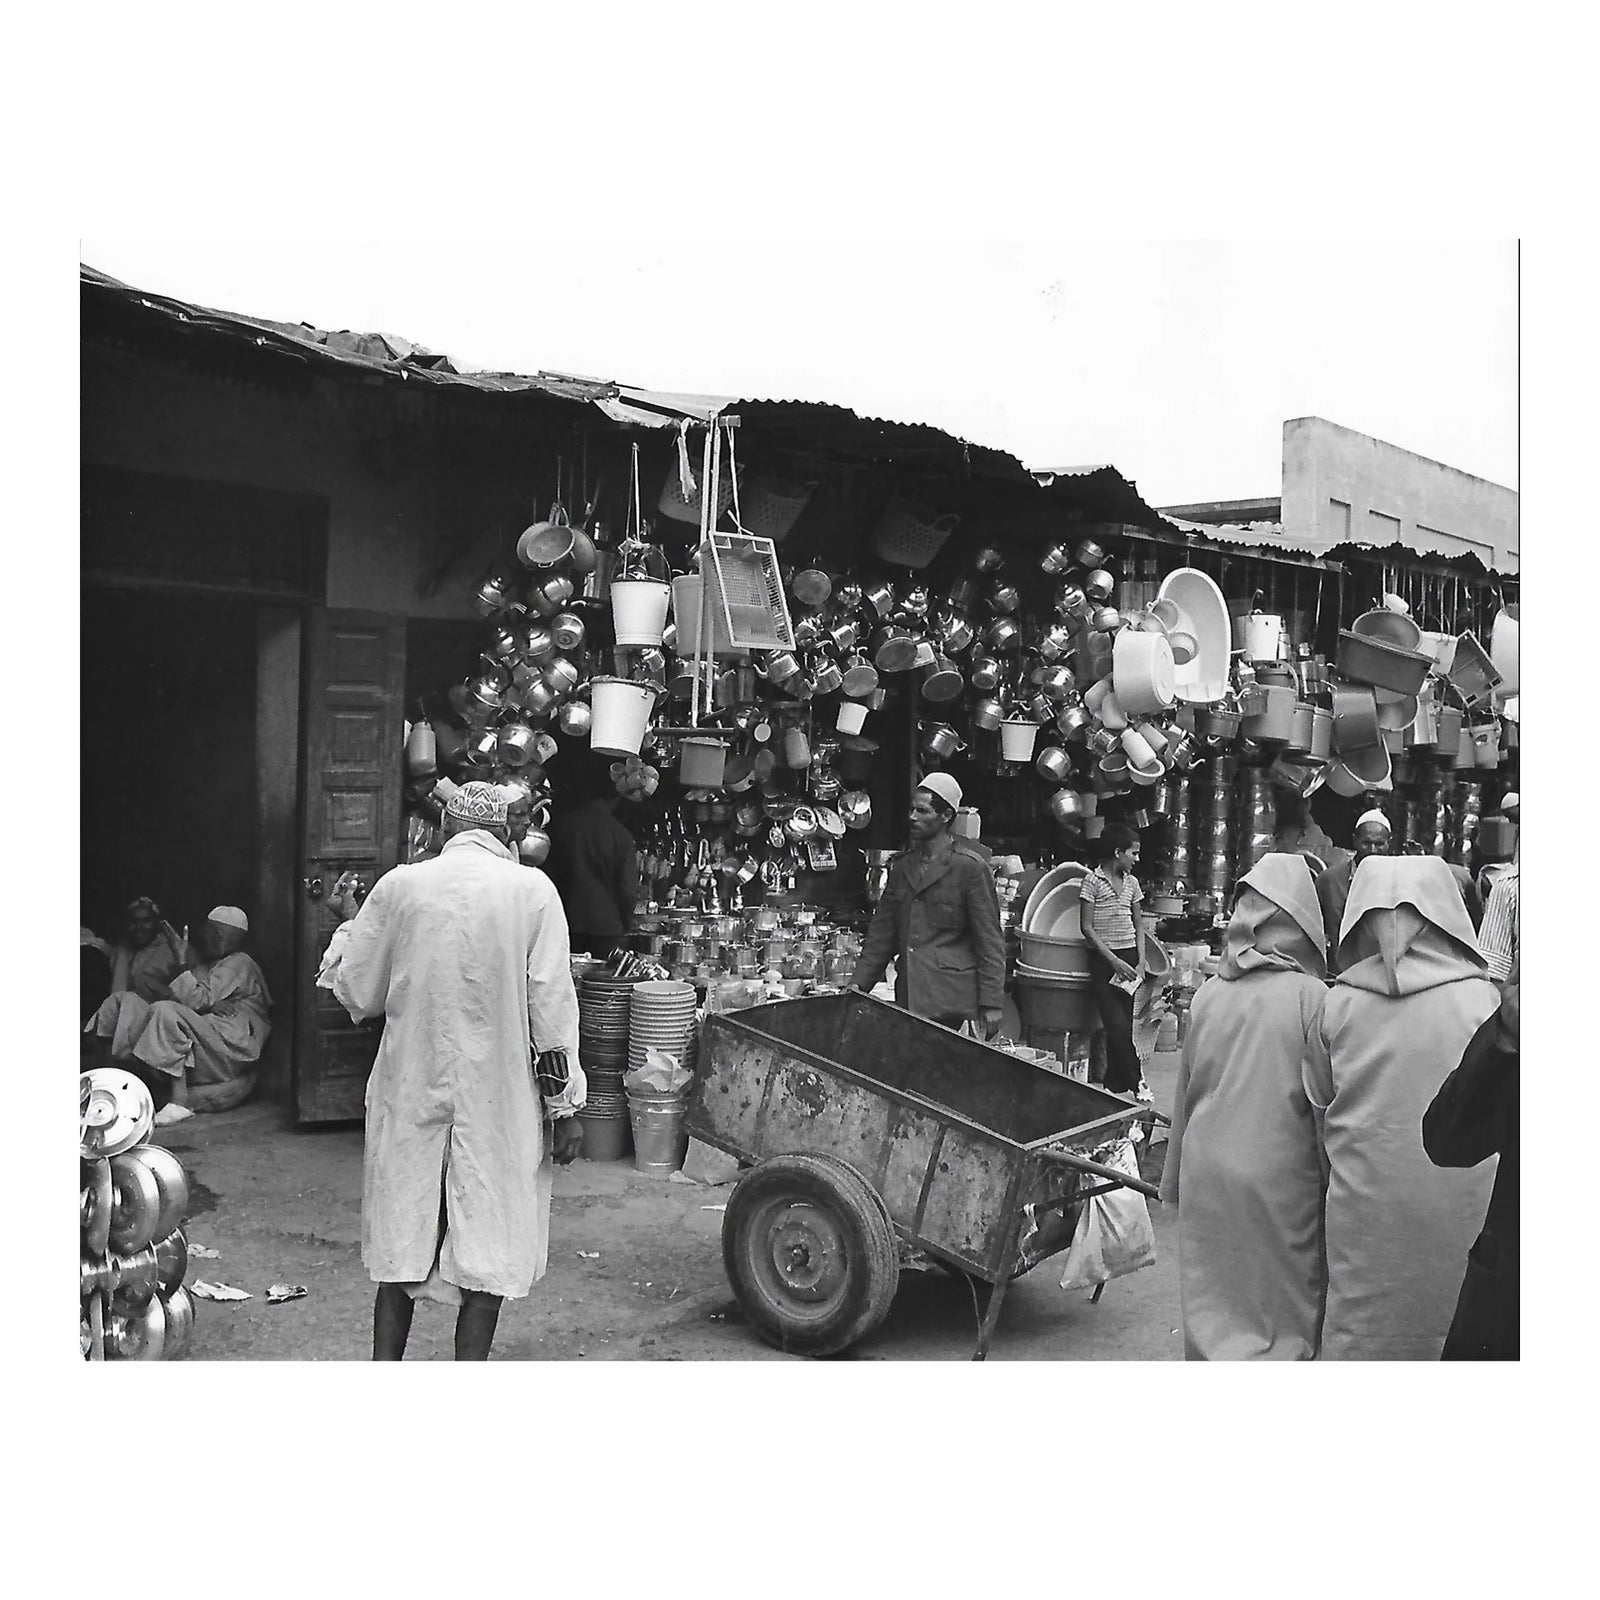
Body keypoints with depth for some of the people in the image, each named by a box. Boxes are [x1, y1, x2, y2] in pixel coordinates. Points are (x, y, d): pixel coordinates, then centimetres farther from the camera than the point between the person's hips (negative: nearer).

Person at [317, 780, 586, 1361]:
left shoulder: (398, 885, -2)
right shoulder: (531, 890, -7)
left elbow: (356, 991, 6)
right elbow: (552, 1007, -7)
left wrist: (348, 922, 23)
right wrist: (564, 1107, -2)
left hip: (411, 1093, 2)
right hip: (499, 1097, -2)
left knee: (403, 1236, 16)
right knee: (489, 1244, 8)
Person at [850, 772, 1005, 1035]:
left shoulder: (970, 867, -4)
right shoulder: (902, 865, 14)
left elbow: (989, 940, -5)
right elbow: (882, 930, 16)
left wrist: (991, 1005, -9)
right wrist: (858, 982, 6)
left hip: (950, 1002, -5)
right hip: (907, 998, 5)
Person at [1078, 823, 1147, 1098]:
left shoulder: (1132, 883, 11)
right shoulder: (1093, 881, -5)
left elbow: (1137, 927, 16)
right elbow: (1087, 928, -7)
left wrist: (1141, 962, 2)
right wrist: (1114, 961, -12)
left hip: (1129, 958, 5)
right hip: (1103, 959, -5)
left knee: (1124, 1027, 4)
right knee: (1118, 1026, -12)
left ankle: (1115, 1085, 13)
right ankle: (1136, 1082, -3)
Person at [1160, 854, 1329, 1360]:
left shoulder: (1208, 995, 0)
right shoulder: (1311, 998, -12)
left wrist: (1176, 1180, 19)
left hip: (1207, 1174, 4)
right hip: (1280, 1179, -3)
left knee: (1210, 1307, 13)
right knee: (1284, 1309, 8)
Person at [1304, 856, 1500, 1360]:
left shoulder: (1337, 1003, -5)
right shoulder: (1484, 1000, -7)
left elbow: (1318, 1109, 5)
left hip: (1363, 1202, 1)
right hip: (1460, 1204, -1)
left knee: (1357, 1329, 12)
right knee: (1453, 1326, 11)